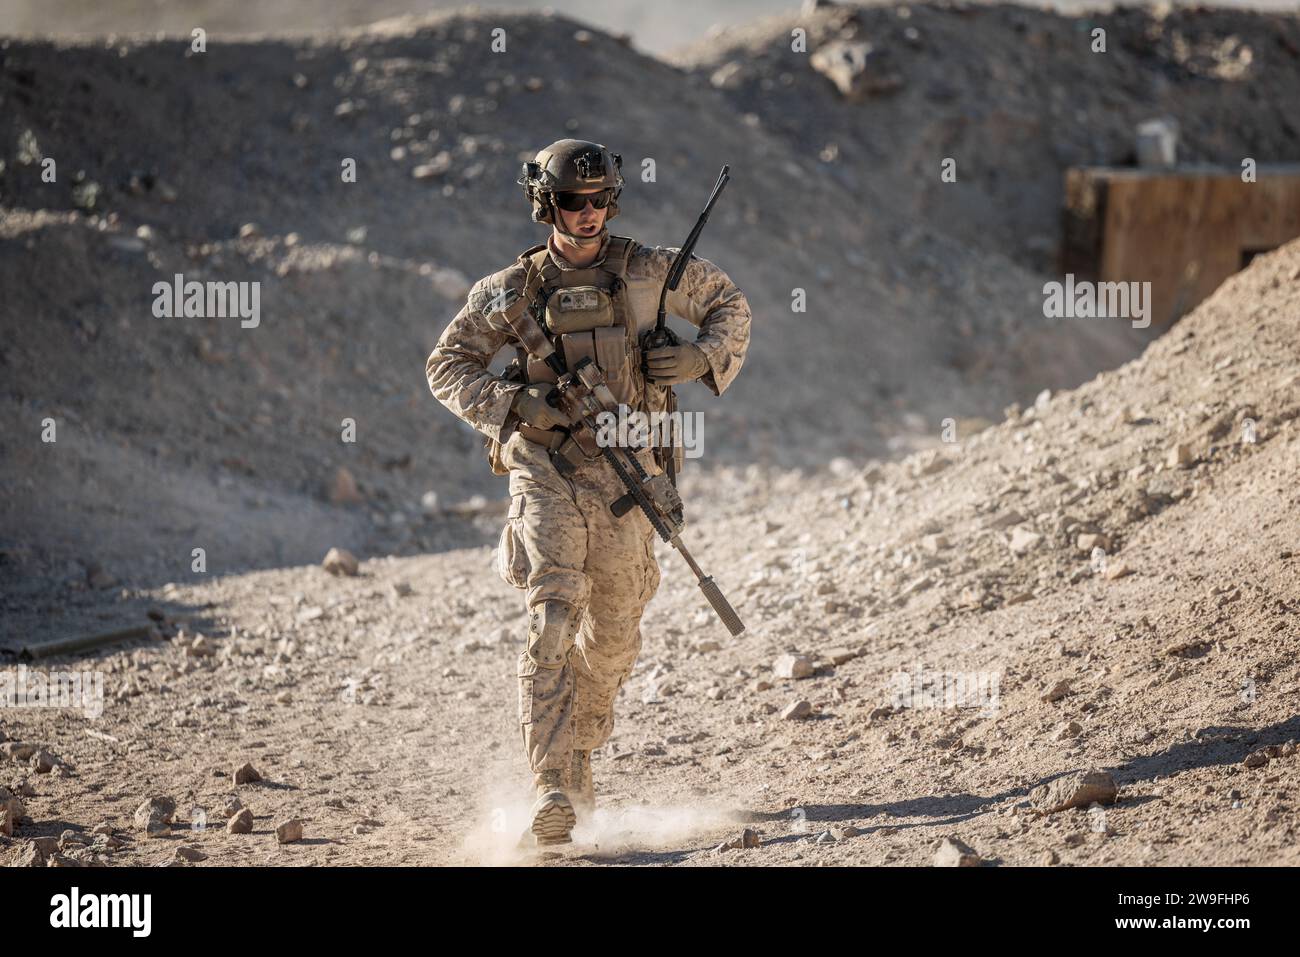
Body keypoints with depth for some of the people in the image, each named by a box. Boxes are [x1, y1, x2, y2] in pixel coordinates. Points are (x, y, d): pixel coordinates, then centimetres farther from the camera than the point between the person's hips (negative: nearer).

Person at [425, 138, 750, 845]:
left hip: (624, 473, 2)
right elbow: (446, 365, 9)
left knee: (613, 633, 11)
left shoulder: (649, 271, 6)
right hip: (545, 468, -2)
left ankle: (578, 754, 38)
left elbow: (730, 304, 19)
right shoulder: (513, 289, 4)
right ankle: (552, 789, -26)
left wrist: (702, 357, -2)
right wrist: (513, 404, -8)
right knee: (553, 614, -19)